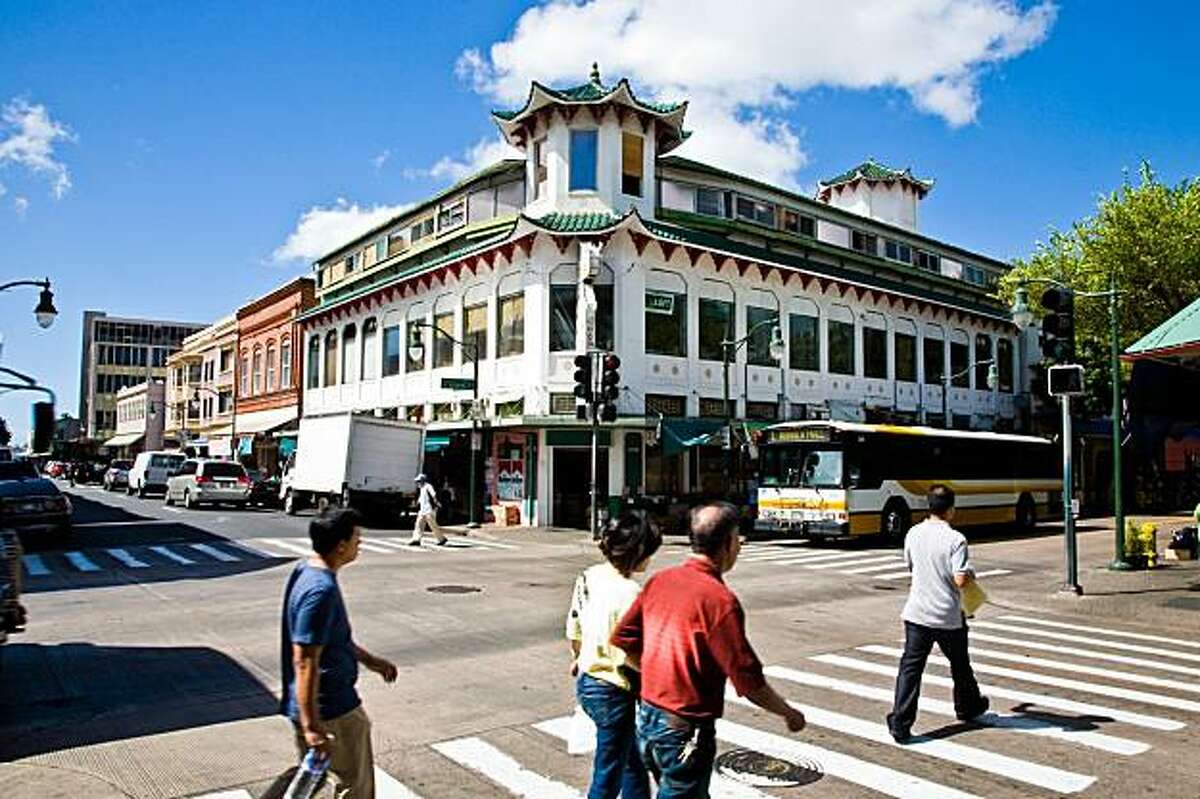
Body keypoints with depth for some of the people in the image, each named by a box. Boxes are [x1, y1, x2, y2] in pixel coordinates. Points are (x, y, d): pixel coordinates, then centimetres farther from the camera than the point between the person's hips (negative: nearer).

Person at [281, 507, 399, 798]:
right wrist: (311, 726, -25)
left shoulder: (306, 571, 4)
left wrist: (369, 659, 21)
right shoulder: (320, 591, -28)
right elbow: (305, 662, -28)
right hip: (331, 711, -9)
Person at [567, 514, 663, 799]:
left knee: (634, 760, 27)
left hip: (586, 682, 9)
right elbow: (629, 656, -25)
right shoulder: (629, 593, -26)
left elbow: (573, 629, 10)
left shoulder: (588, 576, -2)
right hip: (613, 692, -9)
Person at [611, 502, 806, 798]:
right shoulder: (720, 599, -22)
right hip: (685, 732, -7)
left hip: (646, 720, 8)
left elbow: (622, 638, 7)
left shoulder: (660, 580, 0)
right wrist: (789, 713, -2)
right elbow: (749, 681, -19)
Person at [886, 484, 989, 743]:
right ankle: (968, 707, 45)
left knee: (910, 667, 1)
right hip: (948, 616, -3)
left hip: (916, 613, 3)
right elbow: (960, 580, -20)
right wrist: (971, 575, 1)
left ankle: (900, 723, -6)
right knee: (959, 664, 22)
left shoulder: (913, 534, 1)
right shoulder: (955, 539, -16)